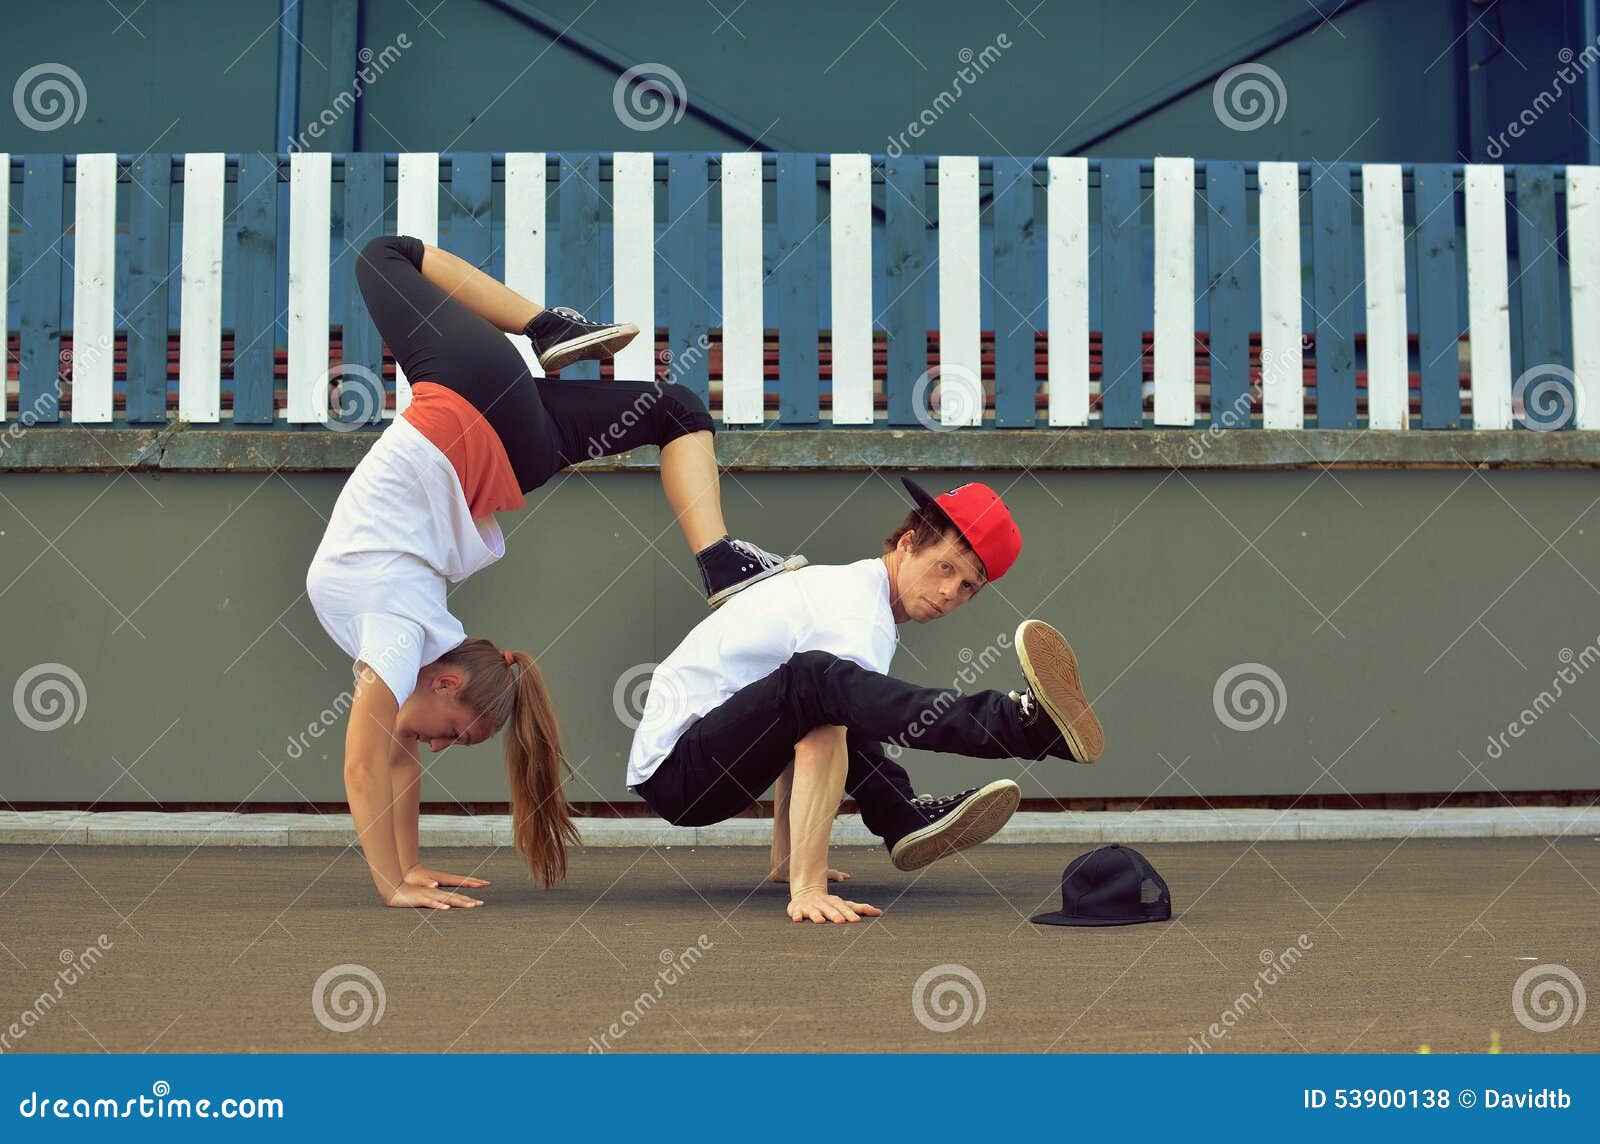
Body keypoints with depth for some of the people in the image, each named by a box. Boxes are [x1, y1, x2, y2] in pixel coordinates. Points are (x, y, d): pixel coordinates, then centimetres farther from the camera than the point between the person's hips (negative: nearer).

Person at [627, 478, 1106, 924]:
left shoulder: (841, 585, 15)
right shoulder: (861, 613, -15)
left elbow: (801, 729, 22)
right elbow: (817, 756, -27)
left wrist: (785, 861, 22)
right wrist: (806, 889, -35)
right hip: (676, 771, -11)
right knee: (811, 680, -31)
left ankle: (906, 817, -4)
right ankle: (1023, 721, -44)